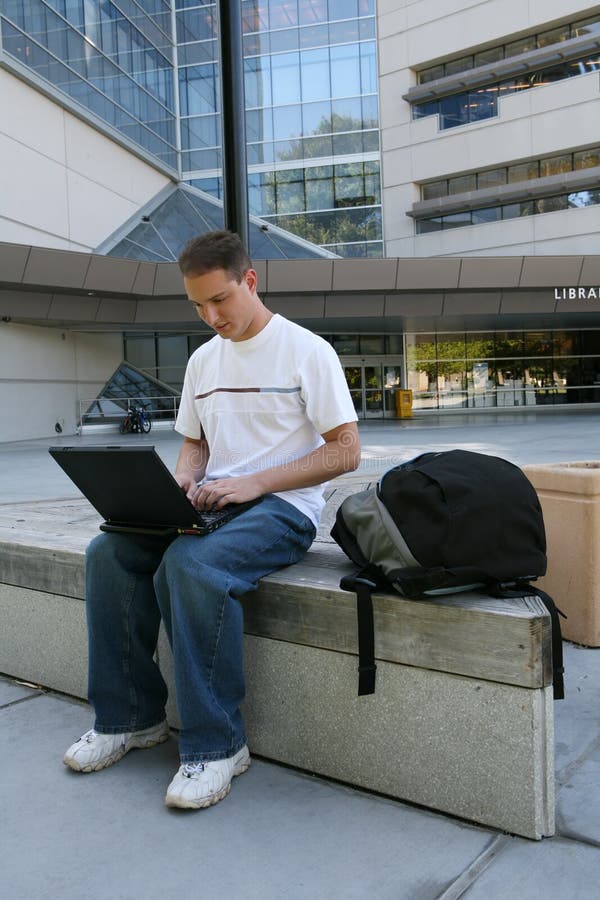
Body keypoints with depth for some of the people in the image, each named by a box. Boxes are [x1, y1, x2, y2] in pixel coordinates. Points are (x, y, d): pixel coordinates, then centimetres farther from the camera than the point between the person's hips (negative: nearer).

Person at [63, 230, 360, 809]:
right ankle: (129, 717, 0)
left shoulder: (307, 350, -4)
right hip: (209, 505, 7)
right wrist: (180, 483, -2)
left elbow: (346, 451, -8)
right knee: (107, 553, -15)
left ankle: (215, 744, -18)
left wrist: (254, 482, -17)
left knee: (189, 565, -34)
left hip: (283, 507, -6)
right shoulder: (203, 359, 16)